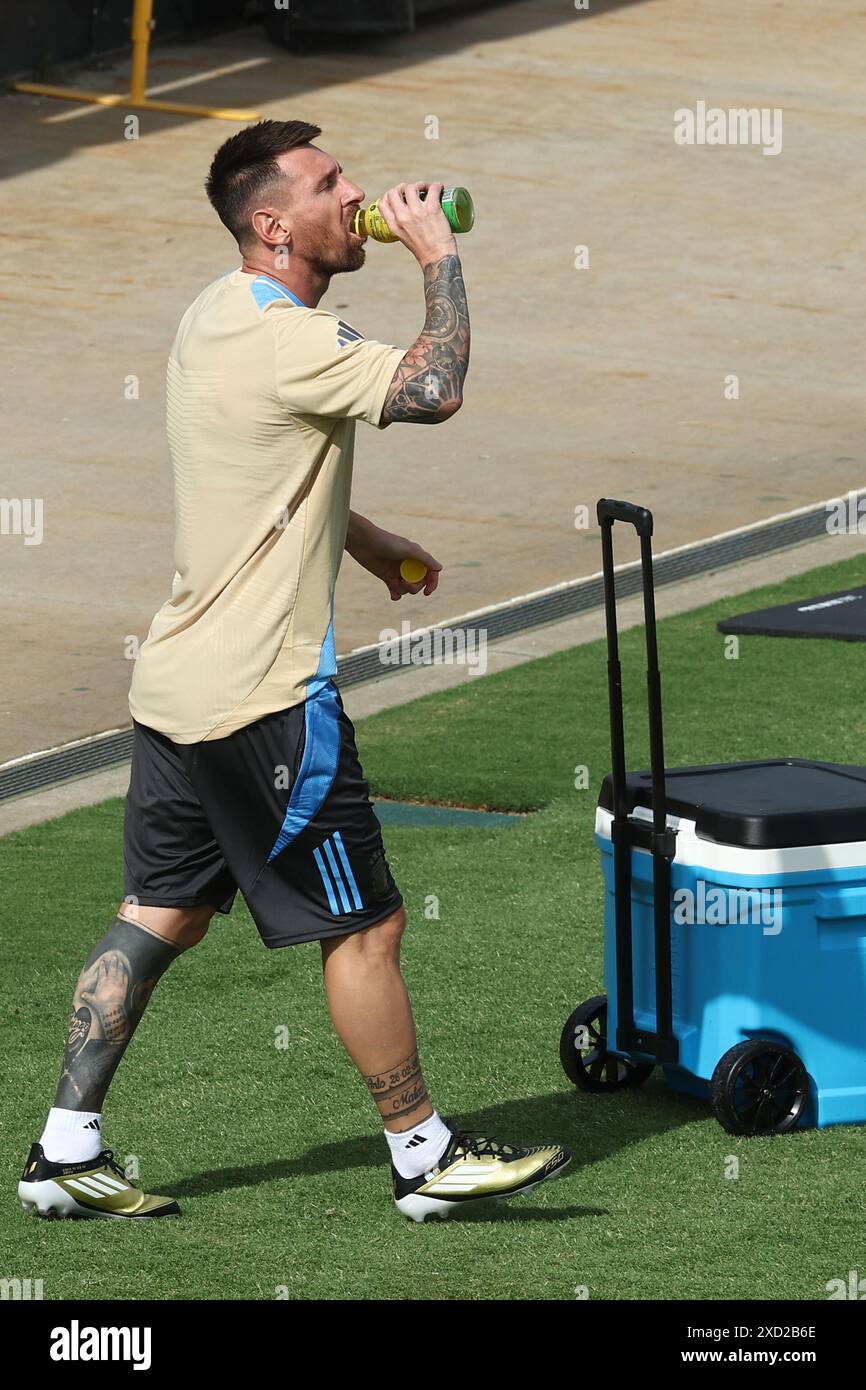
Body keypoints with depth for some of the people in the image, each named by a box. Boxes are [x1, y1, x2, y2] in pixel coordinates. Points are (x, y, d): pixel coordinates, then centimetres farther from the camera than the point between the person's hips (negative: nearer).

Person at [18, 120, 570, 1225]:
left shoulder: (216, 316, 12)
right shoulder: (285, 343, -20)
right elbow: (433, 390, -30)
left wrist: (363, 539, 27)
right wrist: (437, 256, -17)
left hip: (180, 681, 10)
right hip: (264, 698, -10)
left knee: (160, 916, 13)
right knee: (363, 927, 2)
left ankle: (66, 1153, 14)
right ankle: (425, 1158, 12)